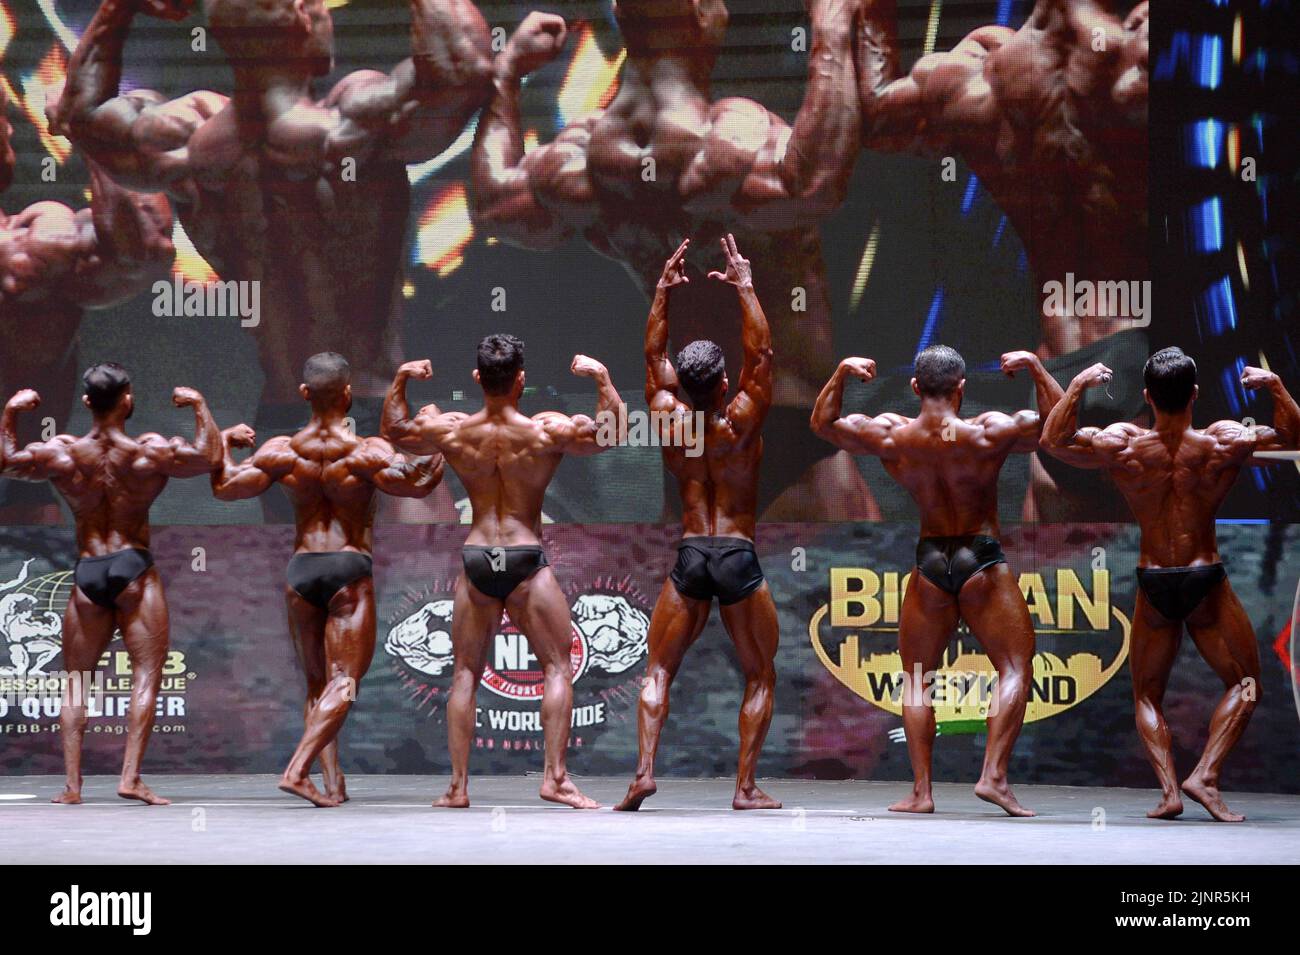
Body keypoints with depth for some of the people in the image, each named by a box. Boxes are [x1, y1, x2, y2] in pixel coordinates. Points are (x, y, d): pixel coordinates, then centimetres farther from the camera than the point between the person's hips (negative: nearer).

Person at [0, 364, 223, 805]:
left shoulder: (63, 452, -1)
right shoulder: (148, 452, -7)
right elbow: (209, 455, -3)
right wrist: (200, 405, 10)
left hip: (86, 573, 2)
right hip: (134, 569, -2)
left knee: (76, 679, 10)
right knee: (146, 673, -1)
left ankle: (72, 783, 1)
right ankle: (131, 776, -14)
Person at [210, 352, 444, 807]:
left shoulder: (282, 452, -1)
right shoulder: (367, 454, -11)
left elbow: (225, 486, 2)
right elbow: (418, 482, -22)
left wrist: (224, 441, 19)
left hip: (301, 569, 4)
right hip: (350, 568, -4)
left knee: (317, 683, 13)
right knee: (343, 682, -5)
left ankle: (333, 784, 4)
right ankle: (297, 769, -22)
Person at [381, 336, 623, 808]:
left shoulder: (451, 430, -2)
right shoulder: (546, 431, -10)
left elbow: (393, 430, 16)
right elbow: (612, 433, -4)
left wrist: (400, 380, 24)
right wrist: (602, 378, 3)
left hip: (474, 558, 3)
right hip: (527, 559, -3)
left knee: (465, 673, 11)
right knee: (557, 667, 3)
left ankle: (458, 785, 7)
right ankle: (555, 776, -9)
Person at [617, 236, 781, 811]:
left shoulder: (669, 420, 0)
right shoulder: (740, 424, -8)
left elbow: (654, 356, 12)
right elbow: (761, 352, -4)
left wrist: (663, 291, 15)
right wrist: (745, 286, -2)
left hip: (689, 557, 2)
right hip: (738, 557, -2)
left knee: (659, 670, 9)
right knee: (760, 676, 10)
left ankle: (644, 770, -10)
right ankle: (746, 787, 2)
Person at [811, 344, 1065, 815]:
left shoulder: (889, 436, -6)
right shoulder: (989, 433, -14)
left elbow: (823, 422, 10)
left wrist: (841, 374, 14)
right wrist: (1035, 368, 3)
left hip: (929, 565, 3)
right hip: (982, 564, -3)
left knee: (916, 678, 13)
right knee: (1015, 667, 4)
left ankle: (921, 790, 7)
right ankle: (993, 774, -11)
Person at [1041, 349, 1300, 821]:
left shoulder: (1123, 445, -11)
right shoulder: (1223, 443, -11)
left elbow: (1054, 441, -1)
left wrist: (1078, 386, 0)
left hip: (1153, 587, 1)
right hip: (1207, 584, -1)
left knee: (1148, 694, 16)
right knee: (1243, 684, 14)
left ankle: (1168, 788, -3)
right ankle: (1205, 776, -3)